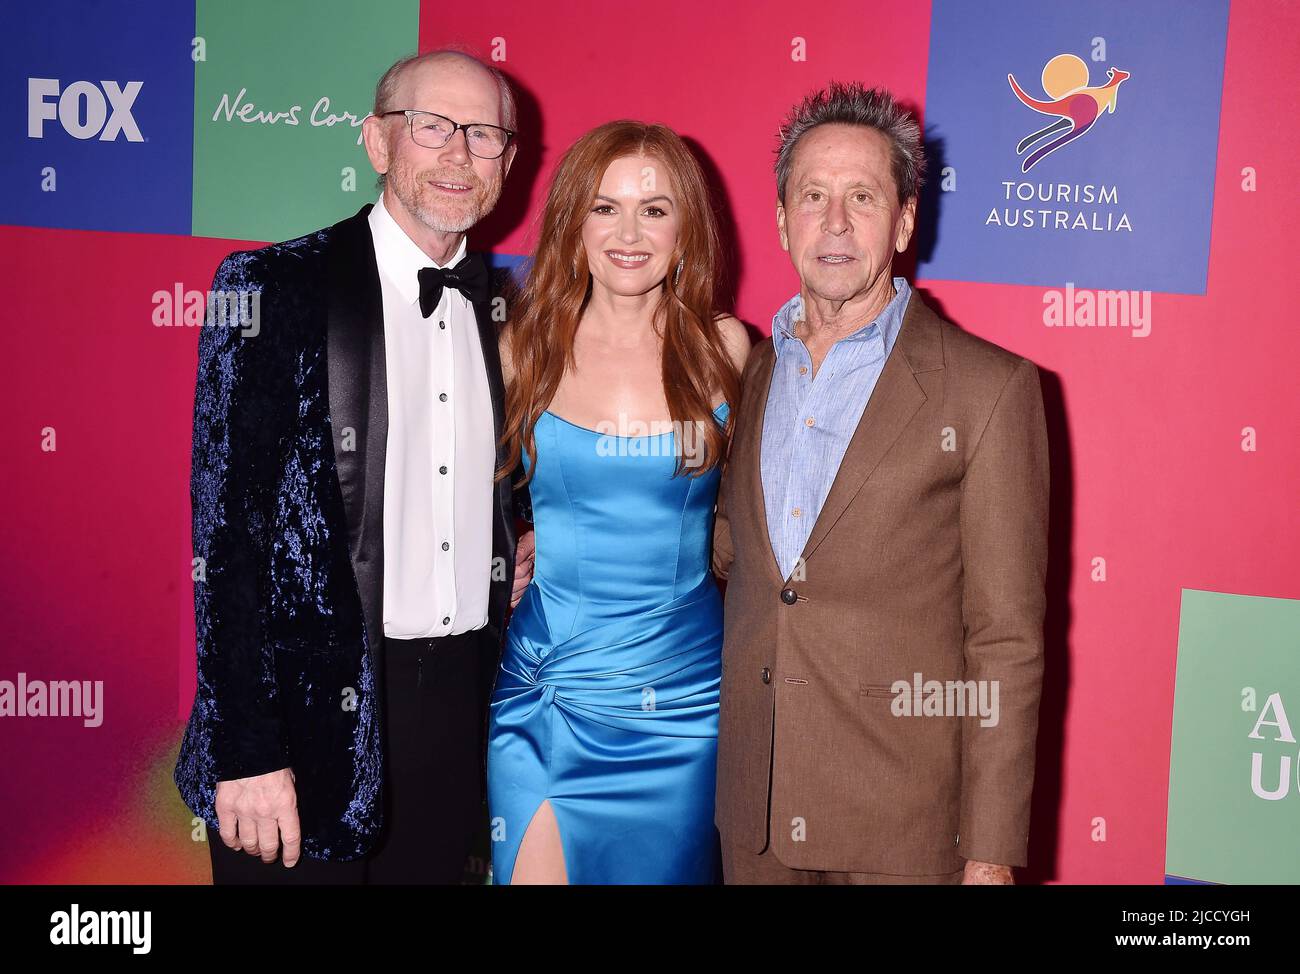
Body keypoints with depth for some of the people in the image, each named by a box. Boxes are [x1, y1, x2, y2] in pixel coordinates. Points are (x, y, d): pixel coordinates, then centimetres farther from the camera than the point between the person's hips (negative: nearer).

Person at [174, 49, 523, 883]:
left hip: (466, 711, 5)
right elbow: (226, 523, -12)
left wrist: (529, 549, 1)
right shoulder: (275, 286, -8)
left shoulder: (508, 306, 8)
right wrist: (244, 751, -16)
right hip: (314, 712, -4)